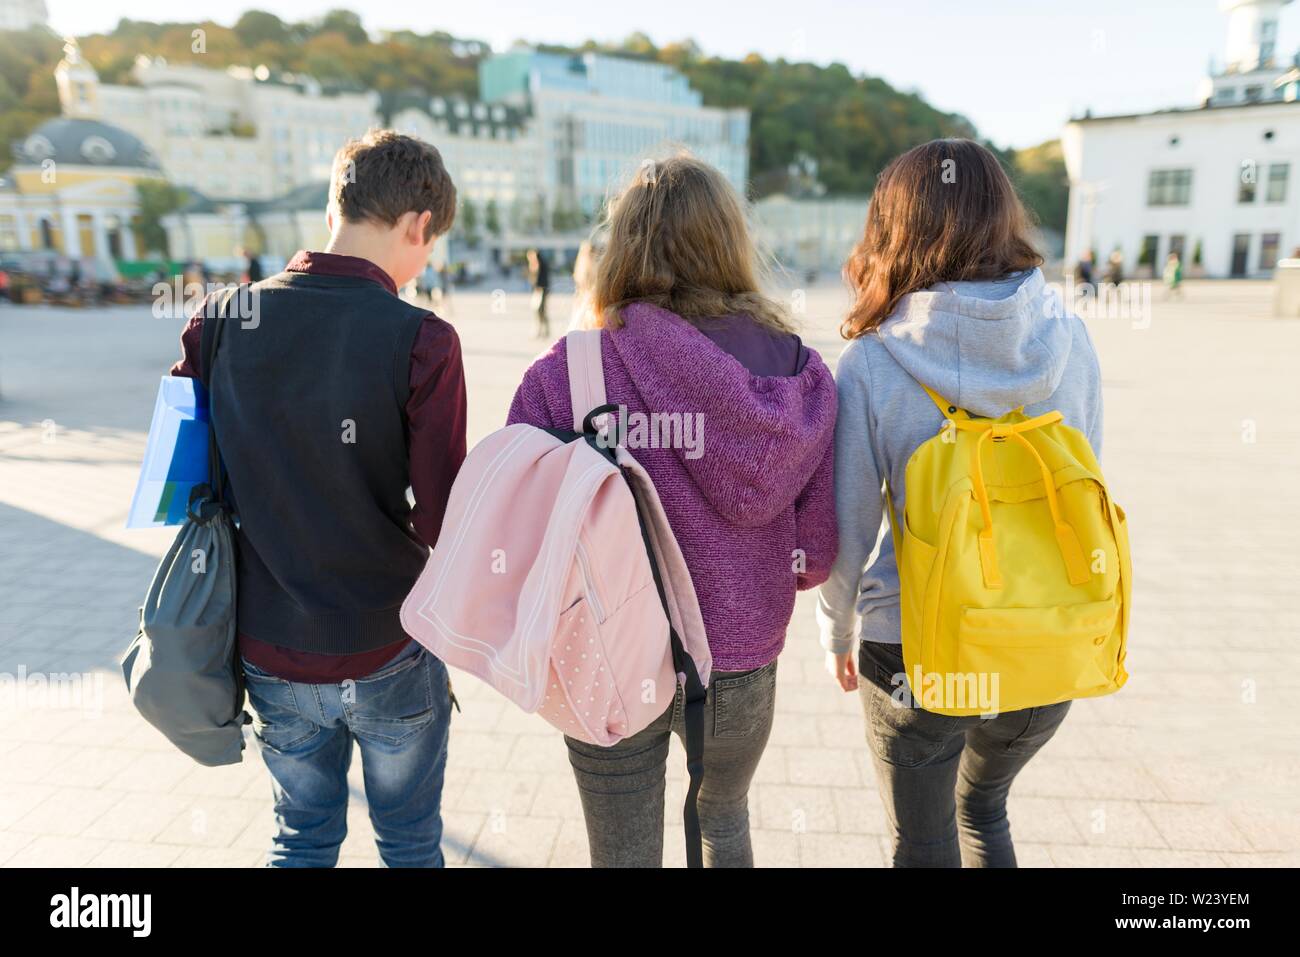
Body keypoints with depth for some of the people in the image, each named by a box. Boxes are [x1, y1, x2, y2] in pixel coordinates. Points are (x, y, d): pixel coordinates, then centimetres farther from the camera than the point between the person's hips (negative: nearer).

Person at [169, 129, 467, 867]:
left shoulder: (221, 321, -6)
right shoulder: (421, 341, -20)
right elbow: (444, 521, -19)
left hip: (270, 650, 4)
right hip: (389, 653, -3)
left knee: (304, 839, 27)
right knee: (411, 842, 21)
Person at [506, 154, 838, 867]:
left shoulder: (568, 371, -19)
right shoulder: (797, 371, -10)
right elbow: (816, 550, -5)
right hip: (743, 668, 3)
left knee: (624, 855, 22)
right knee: (725, 819, 33)